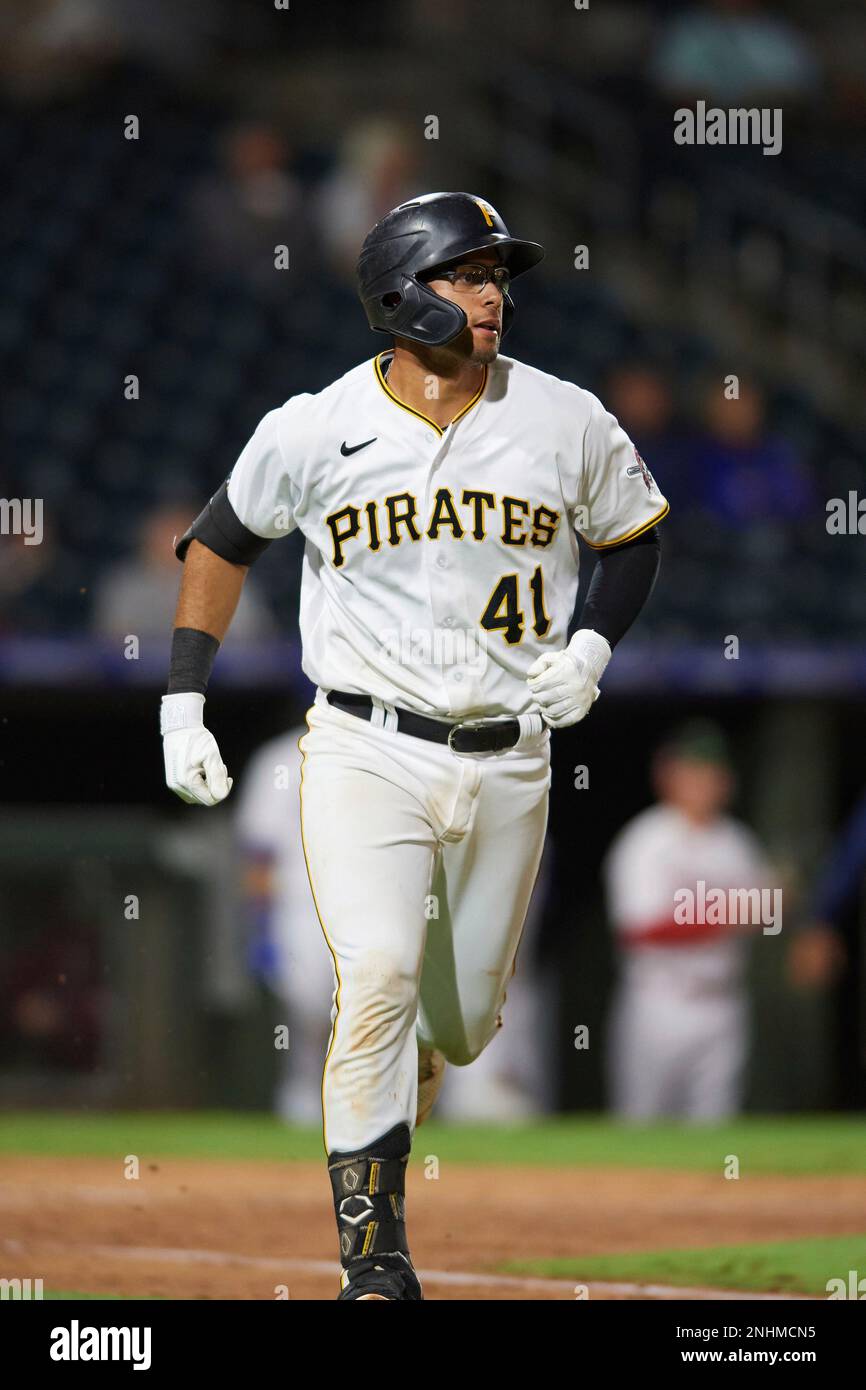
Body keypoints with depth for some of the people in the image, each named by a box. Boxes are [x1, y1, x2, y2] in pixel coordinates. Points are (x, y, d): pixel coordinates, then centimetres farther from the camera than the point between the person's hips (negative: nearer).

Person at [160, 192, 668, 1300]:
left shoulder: (567, 423, -1)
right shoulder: (316, 431, -5)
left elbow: (635, 532, 16)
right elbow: (222, 542, 10)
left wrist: (592, 644, -1)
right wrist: (182, 704, 5)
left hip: (508, 761, 3)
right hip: (366, 750, -3)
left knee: (463, 1021, 11)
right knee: (379, 975, -21)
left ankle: (404, 1062, 49)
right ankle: (372, 1247, -14)